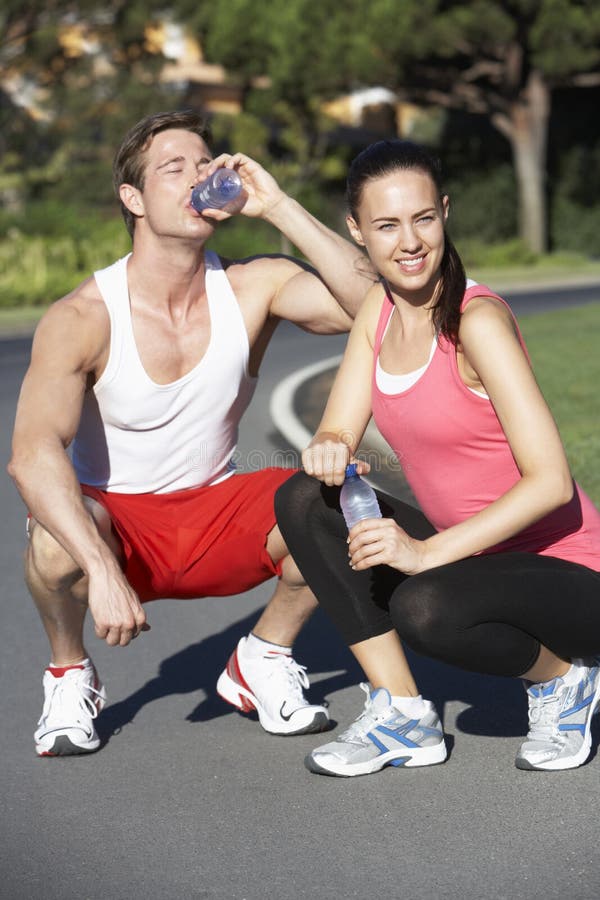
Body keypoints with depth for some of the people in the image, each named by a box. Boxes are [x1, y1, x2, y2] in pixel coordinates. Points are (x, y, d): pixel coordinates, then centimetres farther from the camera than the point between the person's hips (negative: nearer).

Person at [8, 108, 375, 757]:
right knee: (55, 536, -37)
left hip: (217, 521, 3)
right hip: (112, 522, -3)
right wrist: (102, 570, -43)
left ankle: (262, 661, 4)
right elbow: (32, 453, -31)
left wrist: (278, 208, -27)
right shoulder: (84, 317, -19)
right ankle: (69, 675, -2)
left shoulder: (251, 288, -10)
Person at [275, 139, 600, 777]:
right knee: (303, 501, -7)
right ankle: (402, 714, -4)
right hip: (464, 556, 8)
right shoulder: (380, 307, 3)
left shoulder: (478, 321, -20)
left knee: (425, 608, -36)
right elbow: (339, 432, 3)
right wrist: (328, 452, -23)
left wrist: (428, 552, -31)